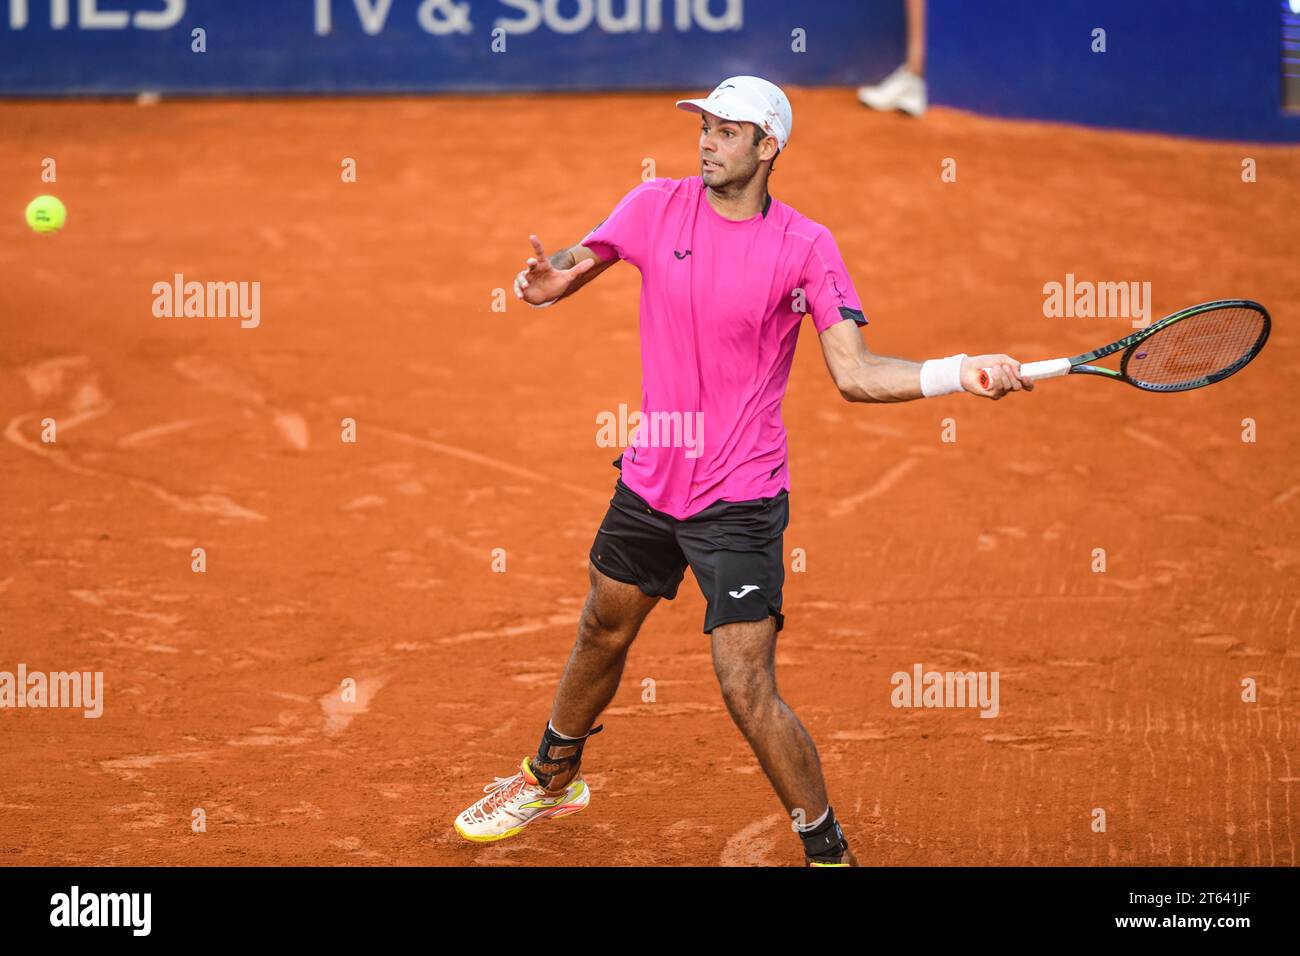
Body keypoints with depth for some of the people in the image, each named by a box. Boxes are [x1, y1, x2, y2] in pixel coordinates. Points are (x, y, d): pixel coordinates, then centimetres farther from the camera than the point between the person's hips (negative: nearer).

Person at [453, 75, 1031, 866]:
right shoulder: (657, 207, -3)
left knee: (747, 689, -12)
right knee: (603, 631, 26)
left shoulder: (806, 247, -13)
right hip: (649, 478, 5)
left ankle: (829, 851, 4)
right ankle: (553, 779, 52)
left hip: (738, 502, -5)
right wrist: (547, 276, -17)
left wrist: (960, 374, -33)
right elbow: (572, 265, 9)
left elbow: (855, 372, -17)